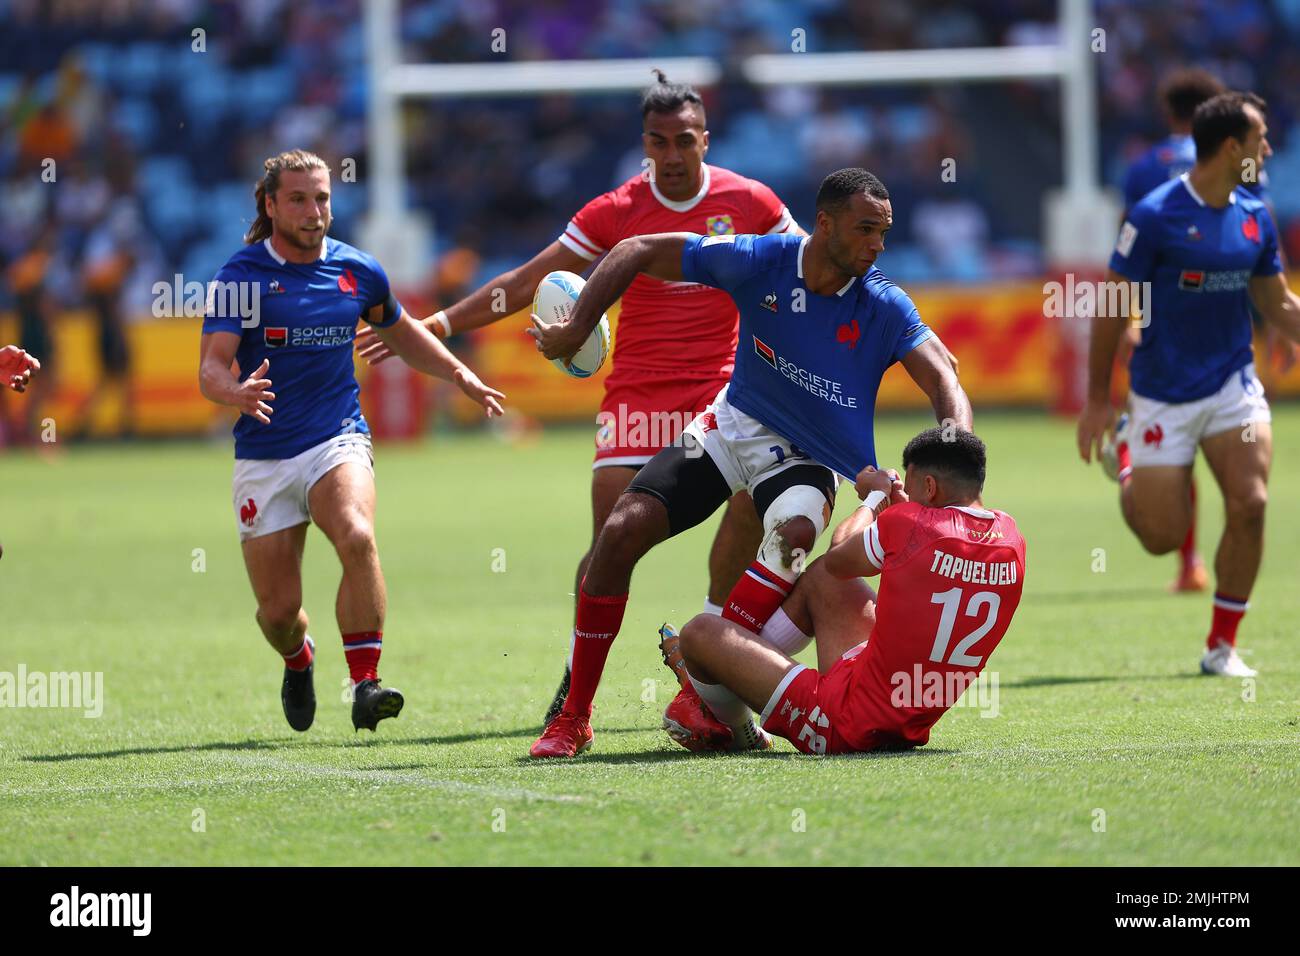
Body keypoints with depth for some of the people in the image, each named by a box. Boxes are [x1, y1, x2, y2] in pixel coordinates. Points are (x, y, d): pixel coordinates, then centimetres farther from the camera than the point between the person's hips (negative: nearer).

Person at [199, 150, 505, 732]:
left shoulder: (358, 271, 5)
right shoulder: (241, 276, -6)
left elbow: (402, 333, 25)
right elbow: (211, 369, -14)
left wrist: (459, 374, 12)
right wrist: (239, 393, -36)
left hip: (337, 443, 1)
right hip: (263, 459, -1)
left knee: (356, 538, -31)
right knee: (278, 609, 1)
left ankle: (365, 684, -28)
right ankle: (299, 663, 38)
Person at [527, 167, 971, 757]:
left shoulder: (884, 308, -18)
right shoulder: (758, 263, -17)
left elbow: (944, 384, -25)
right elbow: (640, 252, -7)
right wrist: (576, 329, -12)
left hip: (806, 457, -1)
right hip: (736, 423, 1)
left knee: (795, 531, -35)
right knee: (622, 531, -14)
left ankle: (701, 692, -28)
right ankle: (574, 716, -3)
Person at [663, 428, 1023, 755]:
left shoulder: (907, 525, -20)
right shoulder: (1009, 536, -2)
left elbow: (839, 558, 2)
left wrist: (874, 497, 18)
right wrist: (896, 503, 21)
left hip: (844, 728, -8)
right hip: (912, 729, 8)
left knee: (701, 632, 5)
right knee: (820, 576, 25)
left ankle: (734, 730, 36)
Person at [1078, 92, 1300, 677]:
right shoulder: (1155, 216, -13)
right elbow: (1111, 305, -7)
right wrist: (1098, 400, -5)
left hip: (1233, 385, 4)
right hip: (1163, 396, -4)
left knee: (1249, 503, -14)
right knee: (1163, 536, -1)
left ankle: (1221, 645, 1)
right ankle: (1125, 461, 34)